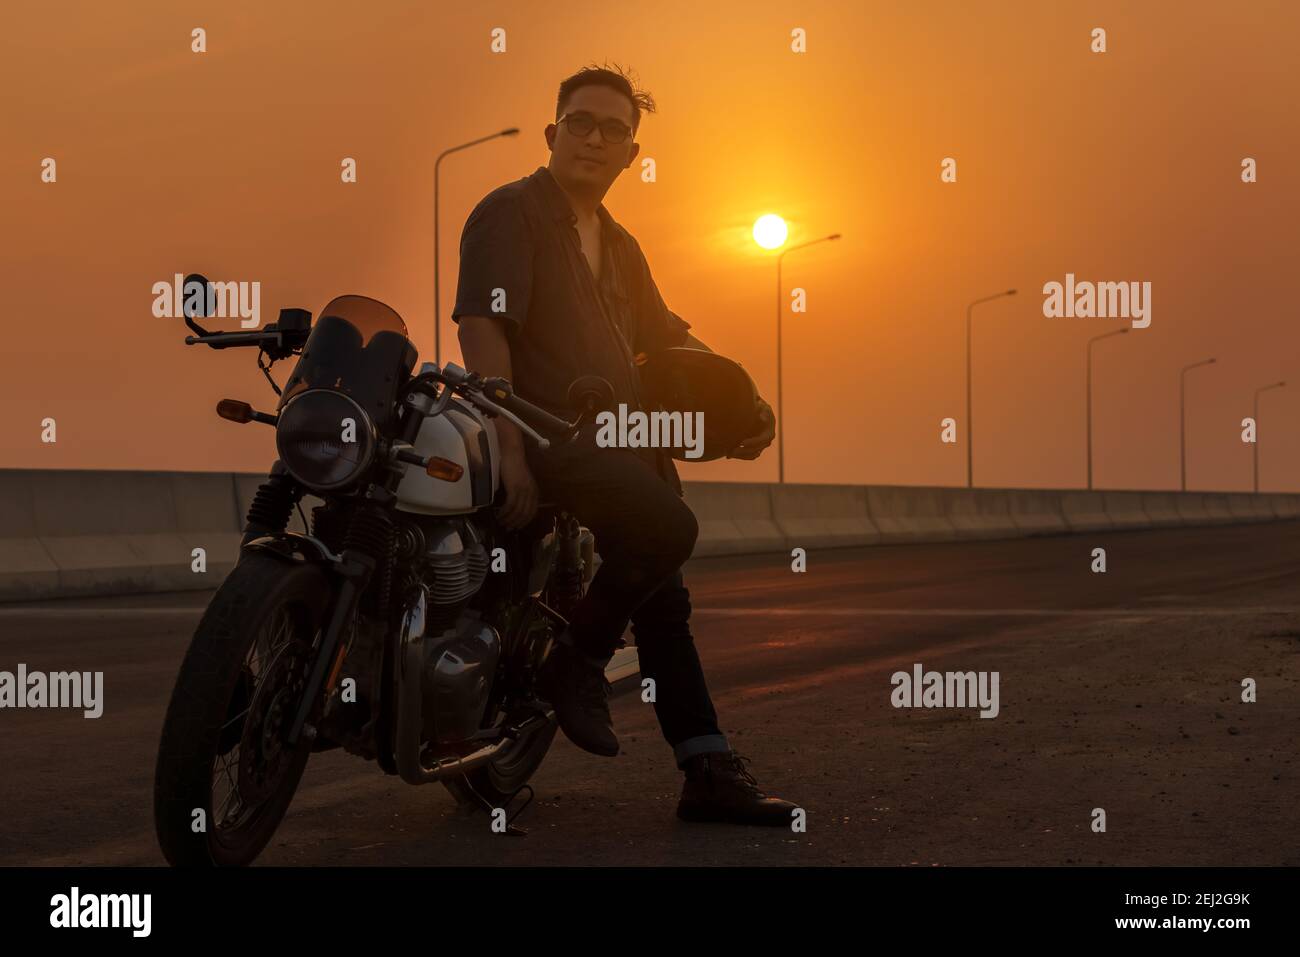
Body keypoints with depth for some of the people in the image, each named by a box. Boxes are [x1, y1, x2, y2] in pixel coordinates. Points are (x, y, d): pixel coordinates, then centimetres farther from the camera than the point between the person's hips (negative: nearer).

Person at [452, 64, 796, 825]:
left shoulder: (618, 244, 21)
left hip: (623, 441, 9)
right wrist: (508, 451, -26)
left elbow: (666, 336, 29)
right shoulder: (510, 212, -5)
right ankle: (576, 661, -9)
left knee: (664, 603, 8)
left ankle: (711, 774, 13)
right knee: (670, 526, -30)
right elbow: (484, 331, -16)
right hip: (548, 437, -9)